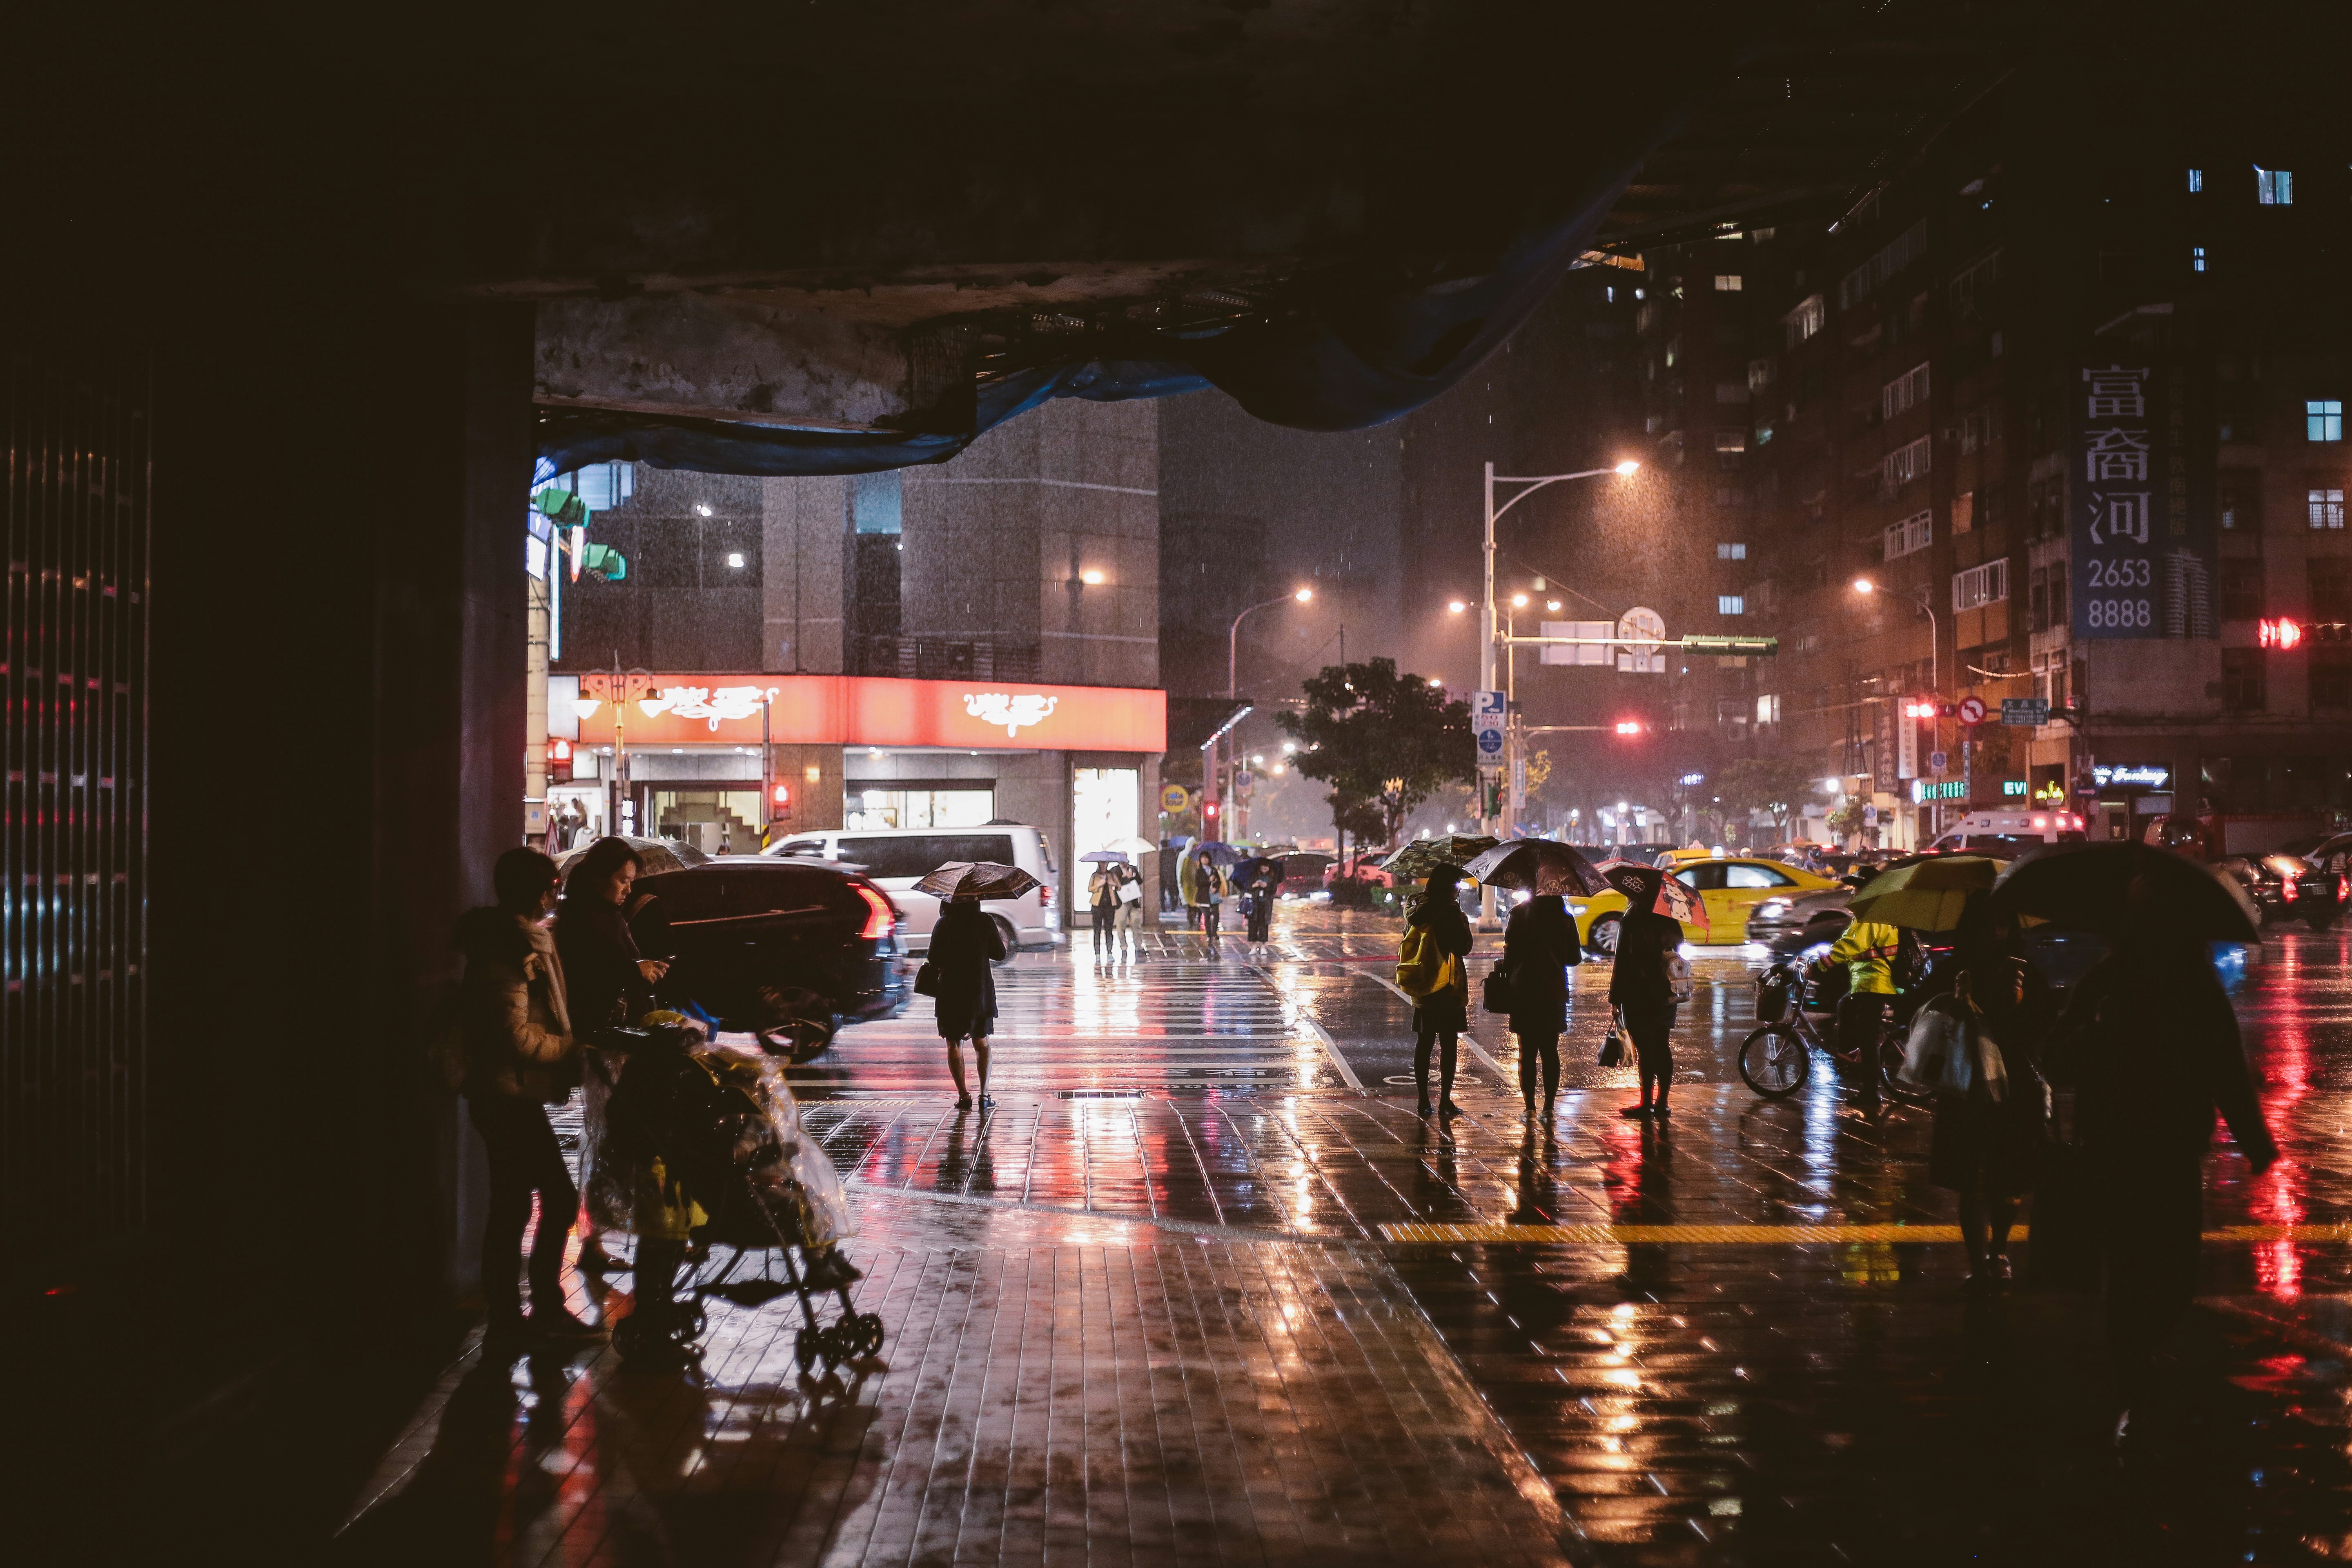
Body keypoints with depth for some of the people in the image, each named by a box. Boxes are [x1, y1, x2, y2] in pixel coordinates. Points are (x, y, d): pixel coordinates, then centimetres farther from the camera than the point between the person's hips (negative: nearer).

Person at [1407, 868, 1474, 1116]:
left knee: (1423, 1043, 9)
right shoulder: (1451, 911, -13)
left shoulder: (1415, 909, 3)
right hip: (1450, 990, -5)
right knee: (1448, 1045, 2)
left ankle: (1424, 1101, 11)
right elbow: (1464, 947, -9)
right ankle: (1445, 1101, 2)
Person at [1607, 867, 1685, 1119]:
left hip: (1638, 997, -6)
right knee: (1663, 1048, 10)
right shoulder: (1671, 921, 6)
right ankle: (1662, 1103, 13)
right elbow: (1676, 954, 15)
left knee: (1645, 1050, -5)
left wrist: (1616, 996, -8)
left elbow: (1623, 960, -13)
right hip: (1665, 995, 6)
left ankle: (1647, 1104, -4)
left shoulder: (1632, 921, -12)